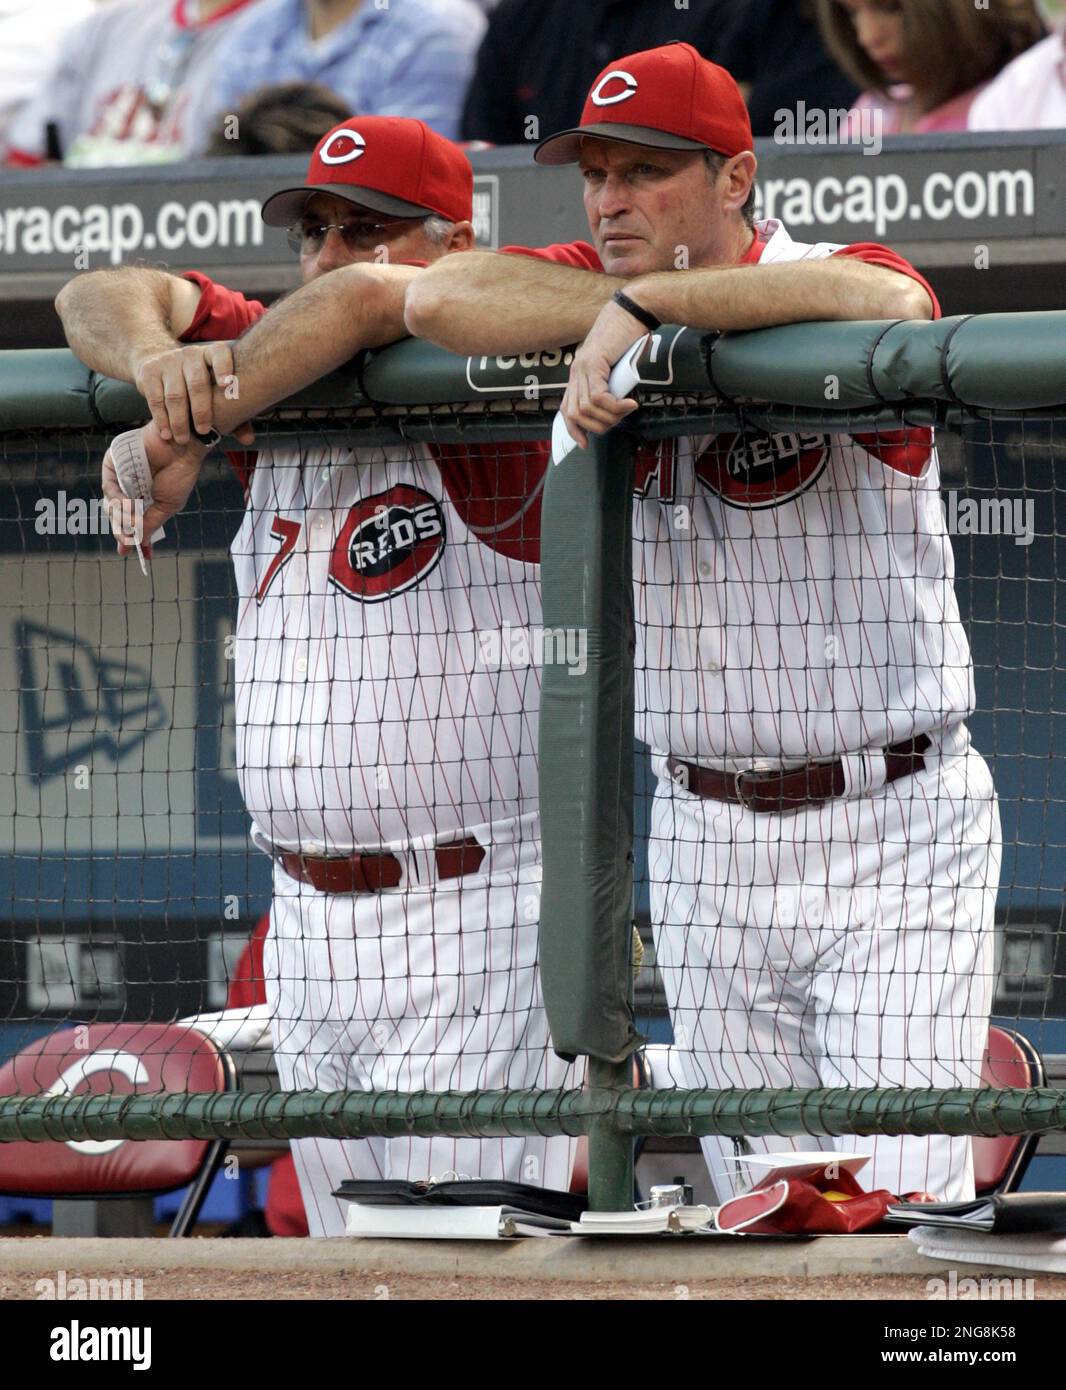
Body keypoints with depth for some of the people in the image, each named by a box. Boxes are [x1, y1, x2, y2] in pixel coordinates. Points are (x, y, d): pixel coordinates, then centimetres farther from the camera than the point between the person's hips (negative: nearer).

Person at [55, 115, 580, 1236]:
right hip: (305, 926, 7)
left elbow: (367, 300, -29)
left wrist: (180, 442, -28)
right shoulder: (280, 380, 11)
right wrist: (158, 360, -21)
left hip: (470, 928, -7)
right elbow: (103, 299, 2)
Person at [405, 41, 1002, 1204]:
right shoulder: (587, 295, 4)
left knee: (903, 1207, -11)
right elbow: (439, 299, -14)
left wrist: (646, 305, -36)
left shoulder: (819, 278, -10)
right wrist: (615, 310, -21)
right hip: (706, 844, 5)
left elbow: (890, 304, -35)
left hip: (895, 837, -5)